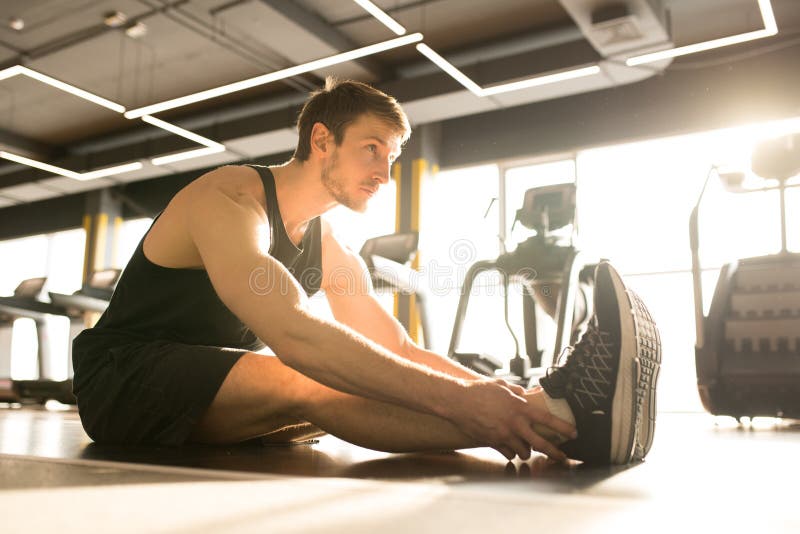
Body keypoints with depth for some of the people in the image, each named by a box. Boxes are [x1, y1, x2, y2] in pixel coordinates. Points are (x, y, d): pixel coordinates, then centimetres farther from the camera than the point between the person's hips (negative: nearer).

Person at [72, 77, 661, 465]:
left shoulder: (334, 253, 5)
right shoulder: (230, 200, -21)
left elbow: (402, 350, -2)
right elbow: (295, 336, -37)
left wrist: (502, 393, -19)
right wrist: (455, 399, -44)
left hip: (220, 395, 8)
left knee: (349, 383, -17)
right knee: (311, 384, -34)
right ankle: (560, 416, -44)